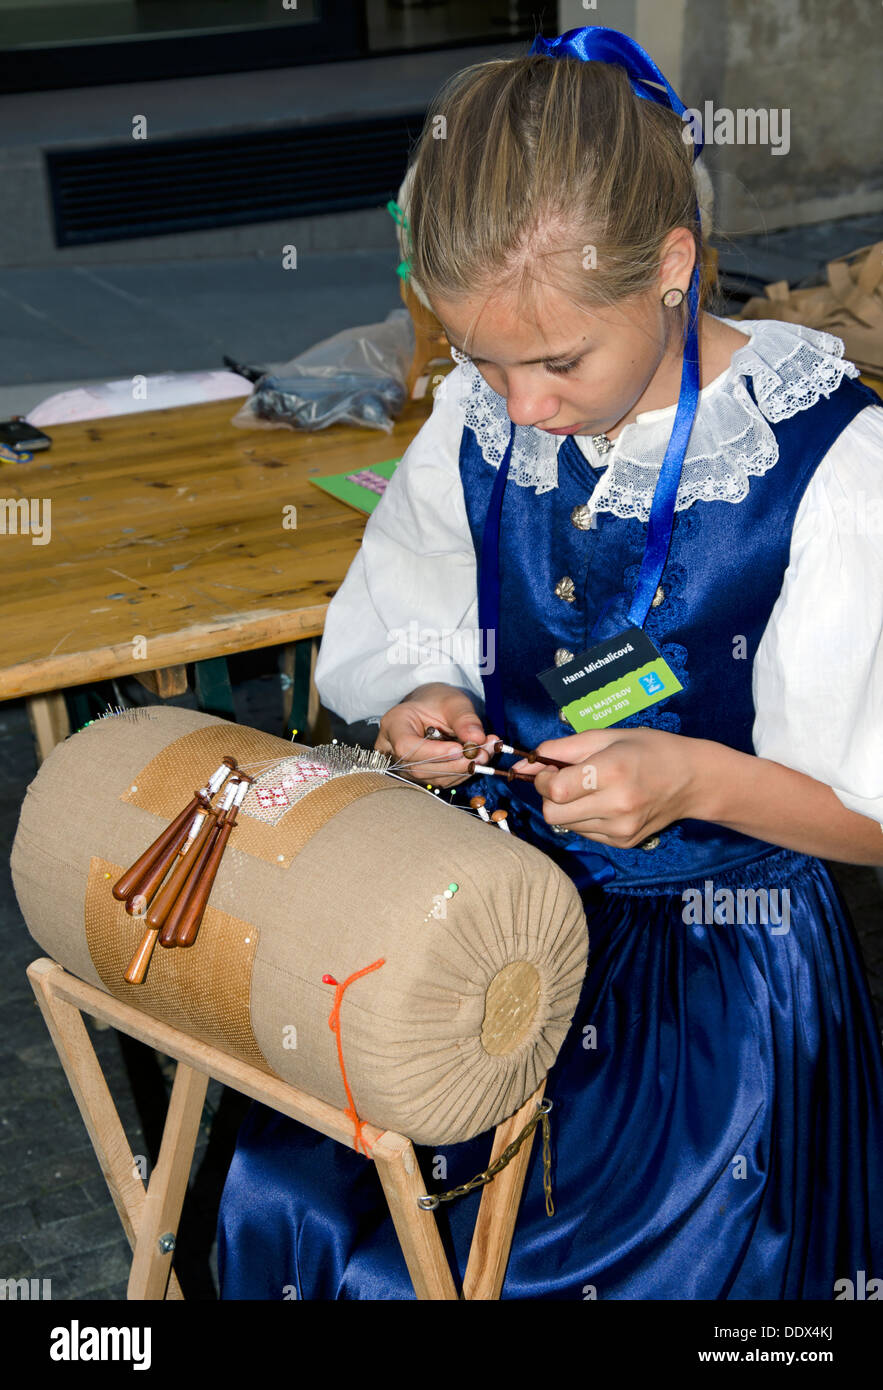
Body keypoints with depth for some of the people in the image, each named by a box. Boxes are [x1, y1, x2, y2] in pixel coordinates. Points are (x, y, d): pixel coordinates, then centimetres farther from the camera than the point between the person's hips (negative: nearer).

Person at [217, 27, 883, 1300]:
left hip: (727, 965, -4)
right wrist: (428, 710, -10)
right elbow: (405, 656, 12)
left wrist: (698, 776, -26)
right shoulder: (479, 417, -3)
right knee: (275, 1202, -13)